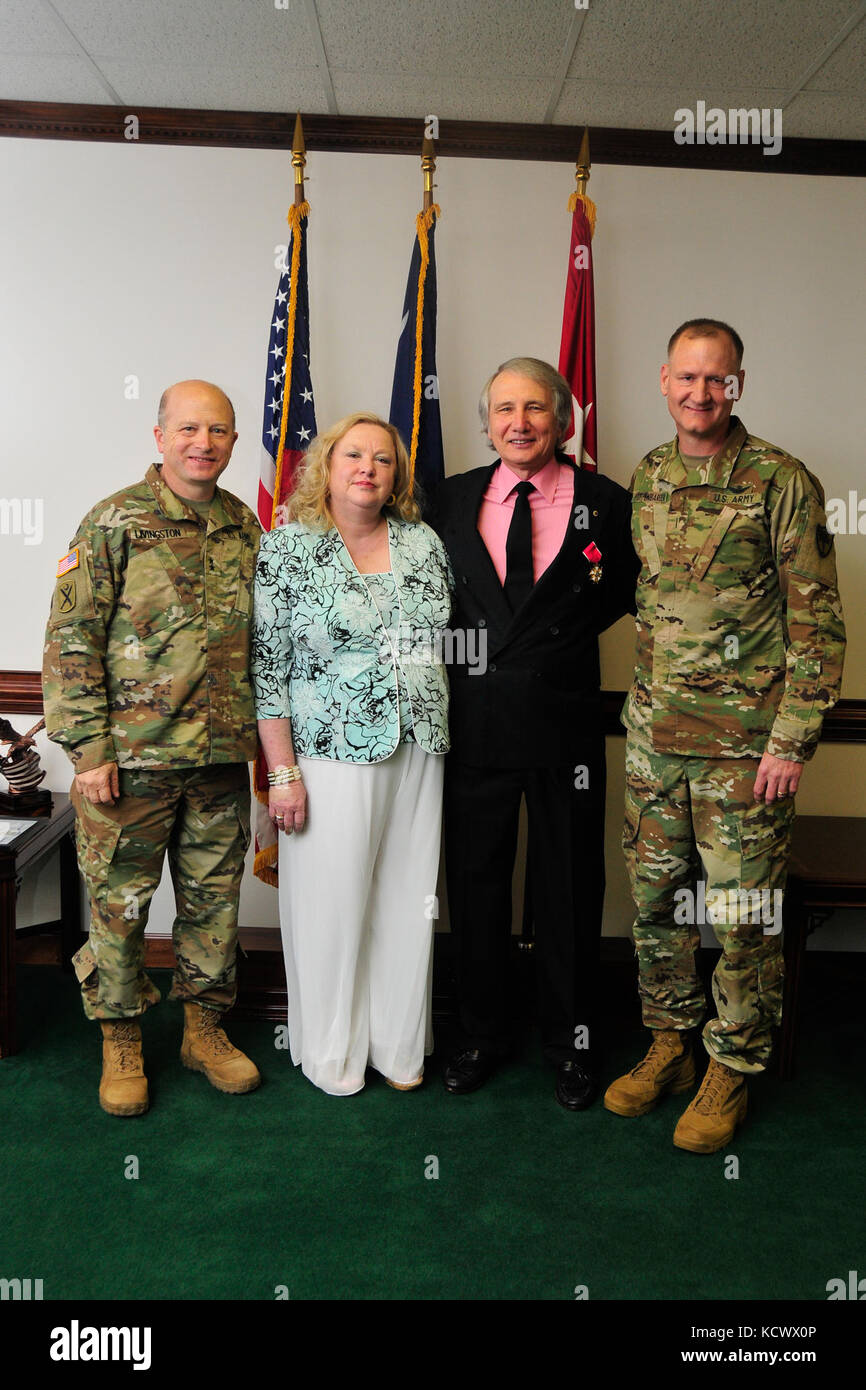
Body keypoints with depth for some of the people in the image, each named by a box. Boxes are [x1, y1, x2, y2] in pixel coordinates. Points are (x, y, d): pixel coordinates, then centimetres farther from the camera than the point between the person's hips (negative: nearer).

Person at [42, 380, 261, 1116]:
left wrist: (262, 732, 12)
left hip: (223, 756, 4)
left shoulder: (245, 527, 8)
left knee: (214, 898, 13)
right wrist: (87, 748, -12)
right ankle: (121, 1043, 26)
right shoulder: (115, 521, -6)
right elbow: (71, 641, -9)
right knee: (119, 903, 7)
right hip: (133, 758, -4)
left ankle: (205, 1028, 31)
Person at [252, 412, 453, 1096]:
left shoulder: (424, 543, 9)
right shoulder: (287, 548, -3)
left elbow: (447, 641, 14)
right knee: (332, 904, 5)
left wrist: (441, 740, 9)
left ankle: (399, 1043, 29)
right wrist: (282, 771, -10)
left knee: (407, 900, 11)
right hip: (333, 756, -4)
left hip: (419, 756, 4)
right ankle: (331, 1052, 25)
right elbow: (267, 665, -6)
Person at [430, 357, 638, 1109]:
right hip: (474, 722, 2)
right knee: (475, 884, 12)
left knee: (570, 890, 10)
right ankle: (482, 1034, 32)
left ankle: (571, 1041, 29)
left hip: (565, 723, -2)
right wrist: (465, 652, 2)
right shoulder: (452, 498, 5)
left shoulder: (606, 503, -1)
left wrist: (566, 634, 1)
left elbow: (629, 595, 11)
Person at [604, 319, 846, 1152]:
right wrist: (642, 703, 14)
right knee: (654, 892, 13)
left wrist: (792, 740, -12)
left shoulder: (781, 483, -8)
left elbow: (817, 620, -8)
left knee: (742, 912, 4)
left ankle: (732, 1069, 23)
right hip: (653, 734, 5)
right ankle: (669, 1045, 32)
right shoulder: (646, 478, 8)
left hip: (743, 741, -5)